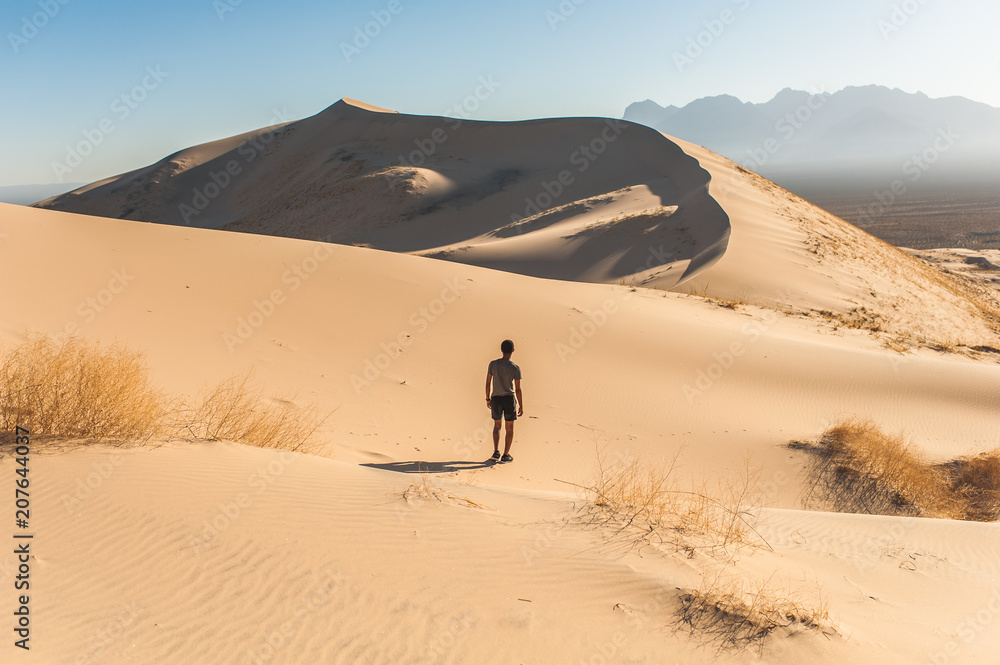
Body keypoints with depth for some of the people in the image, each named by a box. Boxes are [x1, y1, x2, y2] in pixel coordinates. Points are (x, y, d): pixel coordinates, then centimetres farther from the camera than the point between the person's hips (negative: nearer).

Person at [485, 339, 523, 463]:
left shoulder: (493, 364, -6)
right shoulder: (515, 368, -12)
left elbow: (488, 383, -1)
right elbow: (518, 389, -10)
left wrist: (488, 399, 11)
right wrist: (521, 406, -1)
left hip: (495, 399, 2)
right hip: (509, 399, -2)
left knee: (497, 425, 18)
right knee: (510, 427, 11)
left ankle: (496, 452, 7)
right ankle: (505, 455, 13)